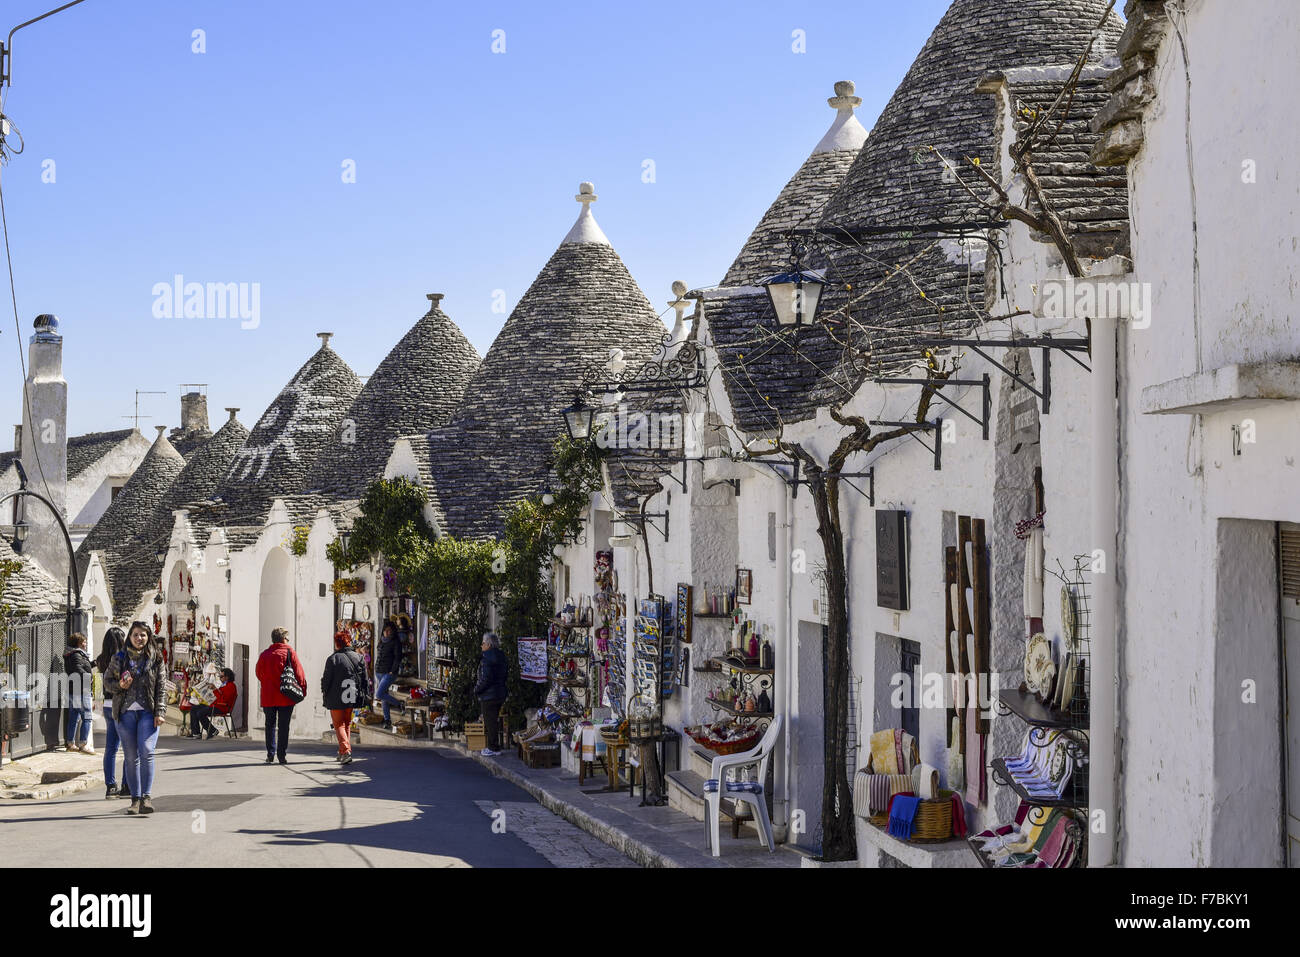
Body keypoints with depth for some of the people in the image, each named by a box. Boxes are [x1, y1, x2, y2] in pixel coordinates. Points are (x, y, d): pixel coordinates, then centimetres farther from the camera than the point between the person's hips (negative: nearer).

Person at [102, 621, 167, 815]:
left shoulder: (155, 659, 6)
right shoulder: (119, 658, 8)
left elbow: (161, 688, 5)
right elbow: (107, 681, 15)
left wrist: (160, 712, -3)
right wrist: (119, 685, -7)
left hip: (147, 712, -2)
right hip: (125, 712, 2)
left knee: (146, 751, -19)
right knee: (131, 757, 3)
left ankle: (147, 797, -18)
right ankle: (135, 799, 10)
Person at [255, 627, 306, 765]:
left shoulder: (264, 655, 4)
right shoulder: (289, 652, -4)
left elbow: (259, 674, 10)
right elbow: (299, 673, -5)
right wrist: (302, 690, 5)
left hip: (268, 696, 2)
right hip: (285, 697, -2)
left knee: (270, 725, 12)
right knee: (284, 726, 2)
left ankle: (270, 754, 7)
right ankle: (282, 755, 1)